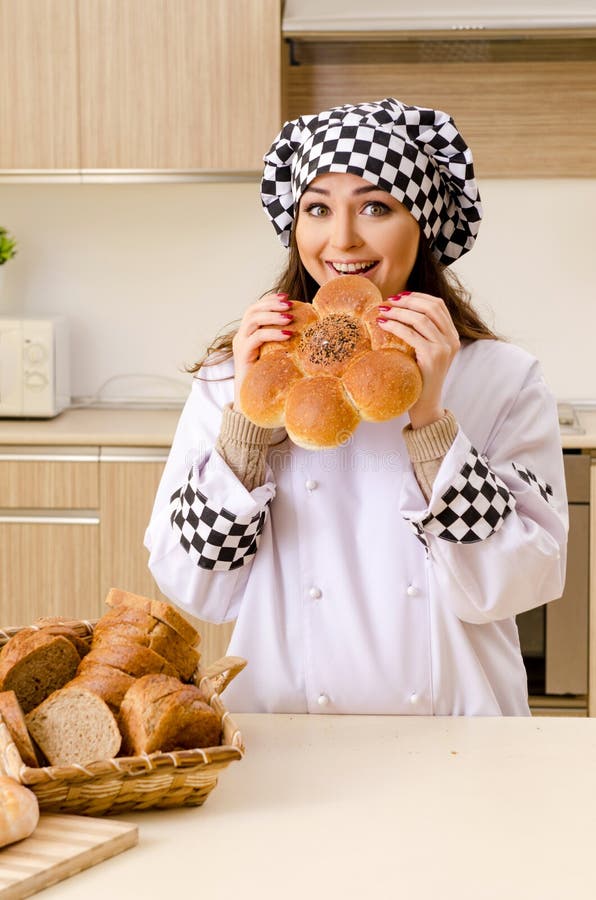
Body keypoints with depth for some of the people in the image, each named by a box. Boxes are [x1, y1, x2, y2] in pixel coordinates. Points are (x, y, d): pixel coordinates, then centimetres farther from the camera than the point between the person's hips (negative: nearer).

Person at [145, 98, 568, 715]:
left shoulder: (504, 380, -1)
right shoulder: (229, 376, 2)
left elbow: (507, 589, -7)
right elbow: (195, 591, -2)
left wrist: (427, 419, -15)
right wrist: (247, 412, -11)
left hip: (451, 725, 0)